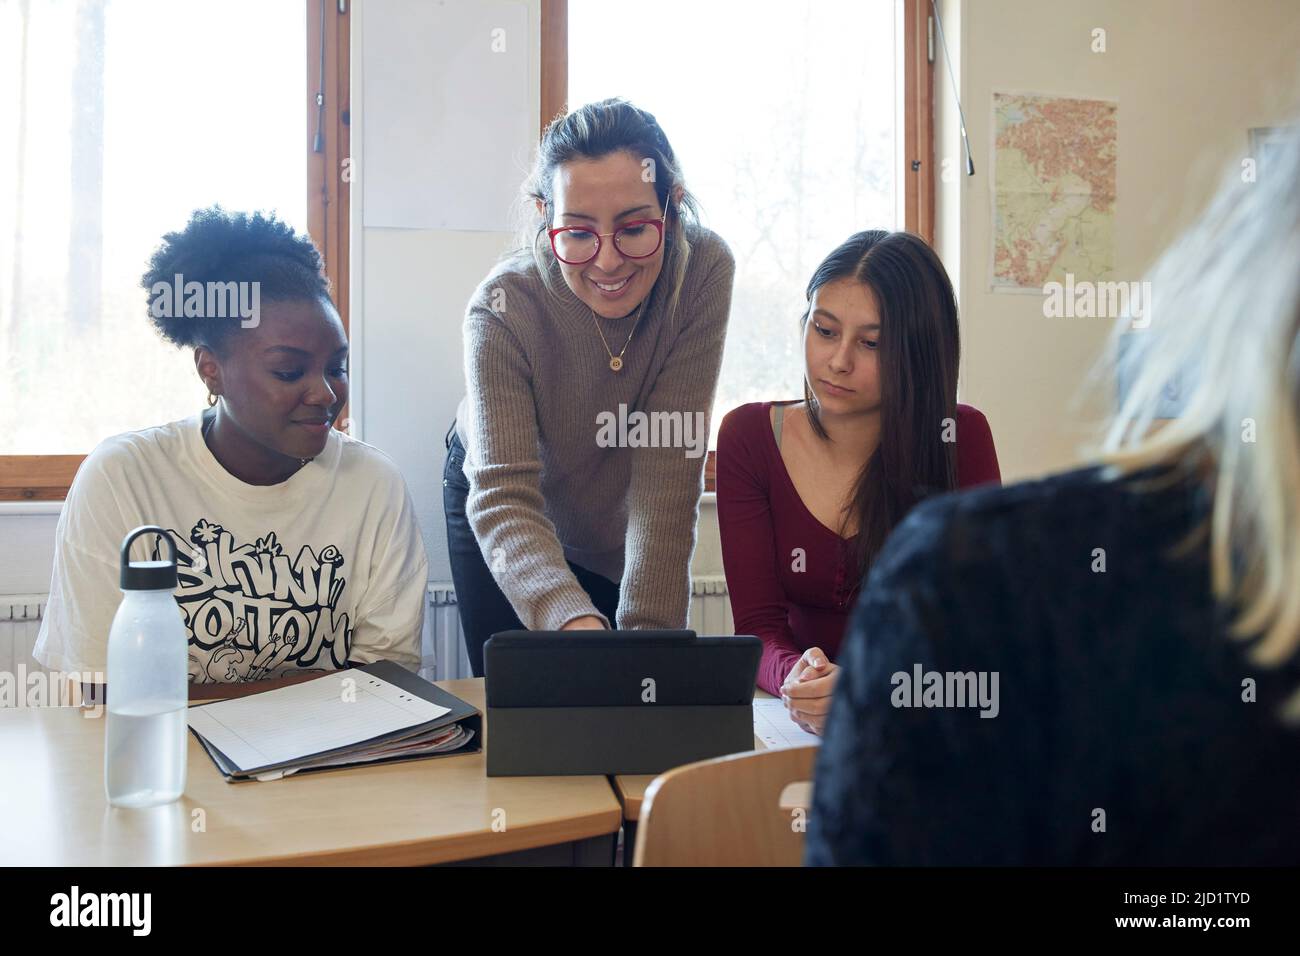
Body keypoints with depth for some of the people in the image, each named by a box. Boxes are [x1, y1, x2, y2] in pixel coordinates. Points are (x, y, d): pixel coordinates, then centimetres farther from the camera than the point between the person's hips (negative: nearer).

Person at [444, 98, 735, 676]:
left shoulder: (703, 271, -29)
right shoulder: (503, 308, -32)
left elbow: (669, 470, -30)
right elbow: (503, 496, -40)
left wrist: (651, 627, -38)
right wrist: (573, 620, -59)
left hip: (625, 521, 2)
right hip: (502, 519, -1)